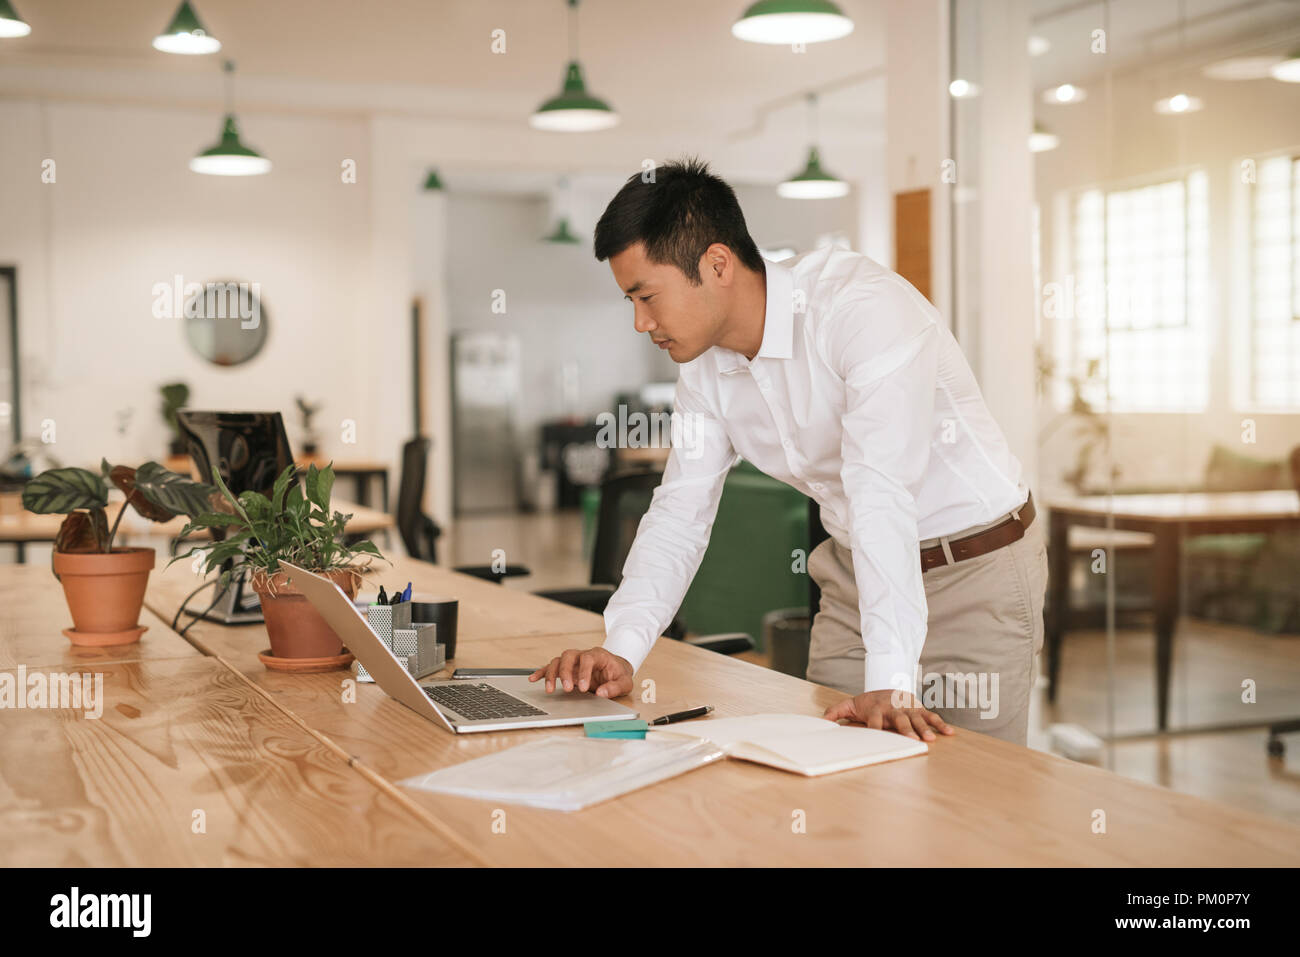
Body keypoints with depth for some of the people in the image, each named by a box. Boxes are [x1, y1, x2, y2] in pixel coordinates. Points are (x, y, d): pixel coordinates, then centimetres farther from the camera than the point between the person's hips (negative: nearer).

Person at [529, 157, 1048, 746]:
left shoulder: (864, 307, -27)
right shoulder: (704, 366, -3)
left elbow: (882, 494, -36)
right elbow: (680, 515, 1)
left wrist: (889, 682, -41)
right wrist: (621, 651, -13)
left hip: (977, 569, -6)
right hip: (855, 571, 7)